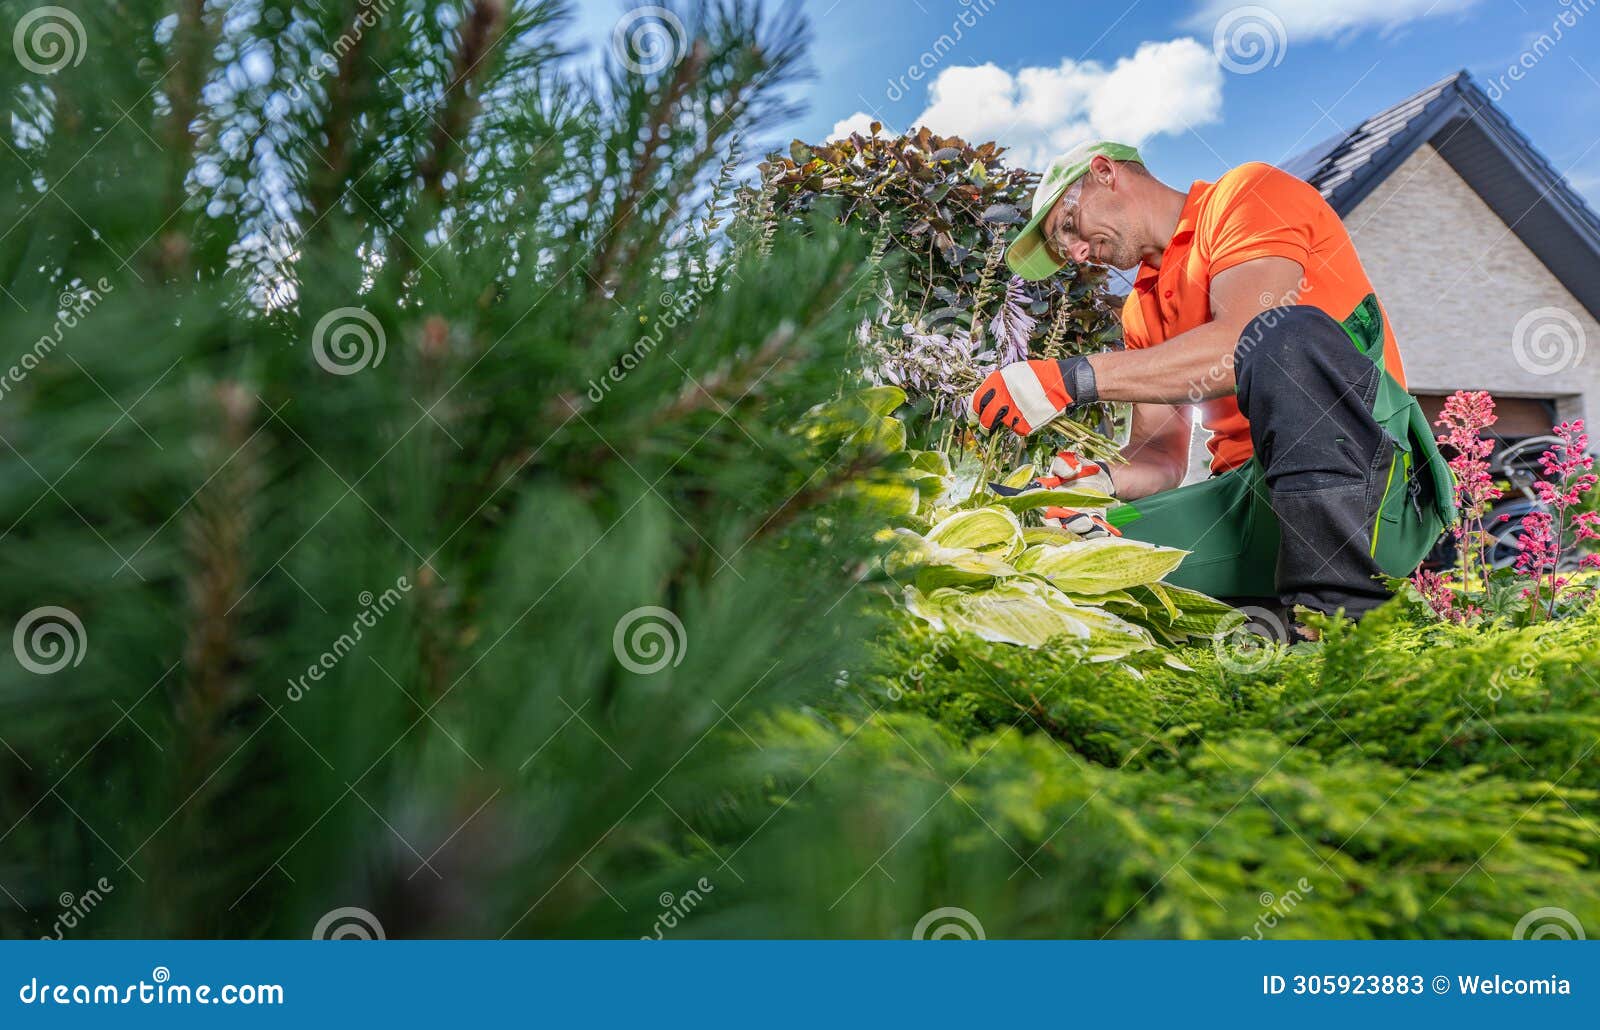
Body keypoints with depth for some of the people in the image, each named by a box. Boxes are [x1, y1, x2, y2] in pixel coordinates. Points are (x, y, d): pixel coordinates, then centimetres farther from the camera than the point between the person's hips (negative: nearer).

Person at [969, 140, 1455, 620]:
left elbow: (1243, 342, -18)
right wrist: (1098, 480, -10)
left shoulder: (1250, 193, 1)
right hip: (1251, 496, 6)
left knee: (1289, 333, -33)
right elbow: (1162, 454, 12)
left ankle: (1342, 615, -30)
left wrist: (1072, 378, -21)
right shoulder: (1141, 311, 21)